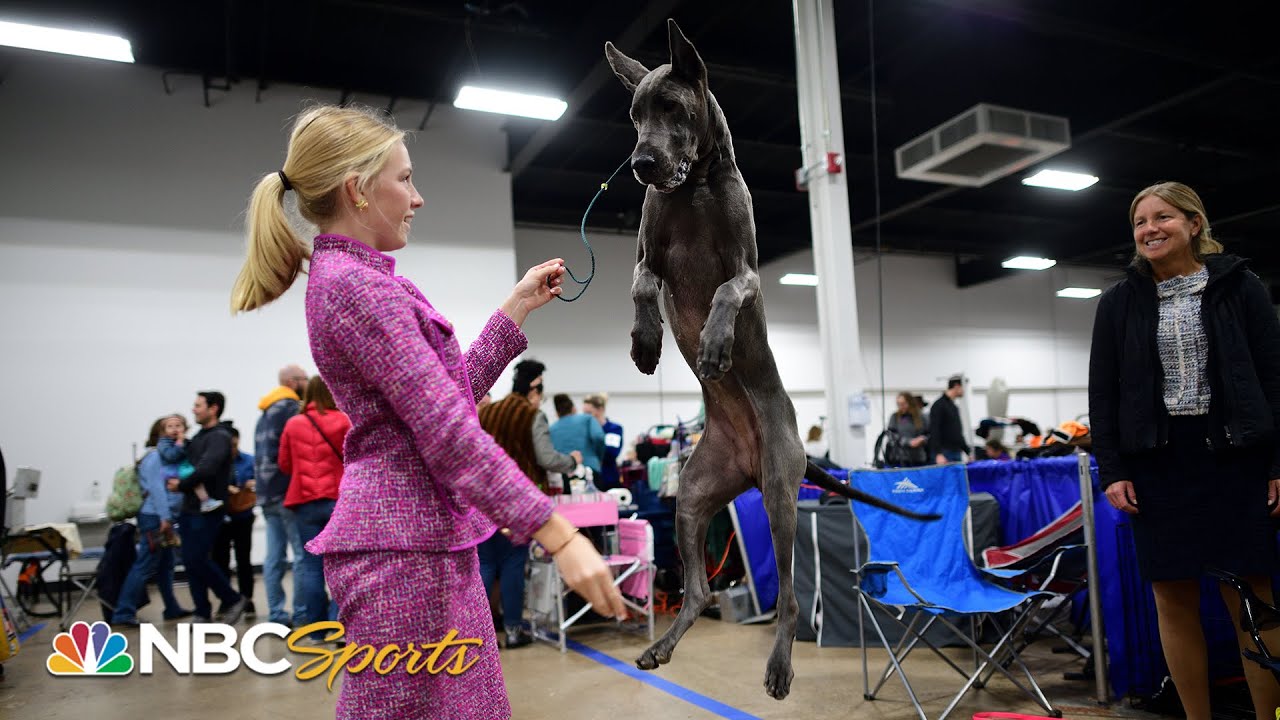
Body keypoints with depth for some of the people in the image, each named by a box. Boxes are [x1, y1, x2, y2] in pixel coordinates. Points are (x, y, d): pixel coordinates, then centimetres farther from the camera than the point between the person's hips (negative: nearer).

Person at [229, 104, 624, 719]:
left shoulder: (352, 278, 16)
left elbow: (452, 393, 18)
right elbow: (447, 432, -23)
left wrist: (516, 309, 16)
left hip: (426, 537, 10)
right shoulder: (355, 284, -16)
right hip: (404, 545, -10)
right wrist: (558, 535, -24)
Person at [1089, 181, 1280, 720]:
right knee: (1174, 600, 5)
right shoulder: (1118, 303, 7)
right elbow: (1103, 393, 5)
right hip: (1156, 462, 1)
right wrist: (1111, 471, -2)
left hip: (1234, 458, -1)